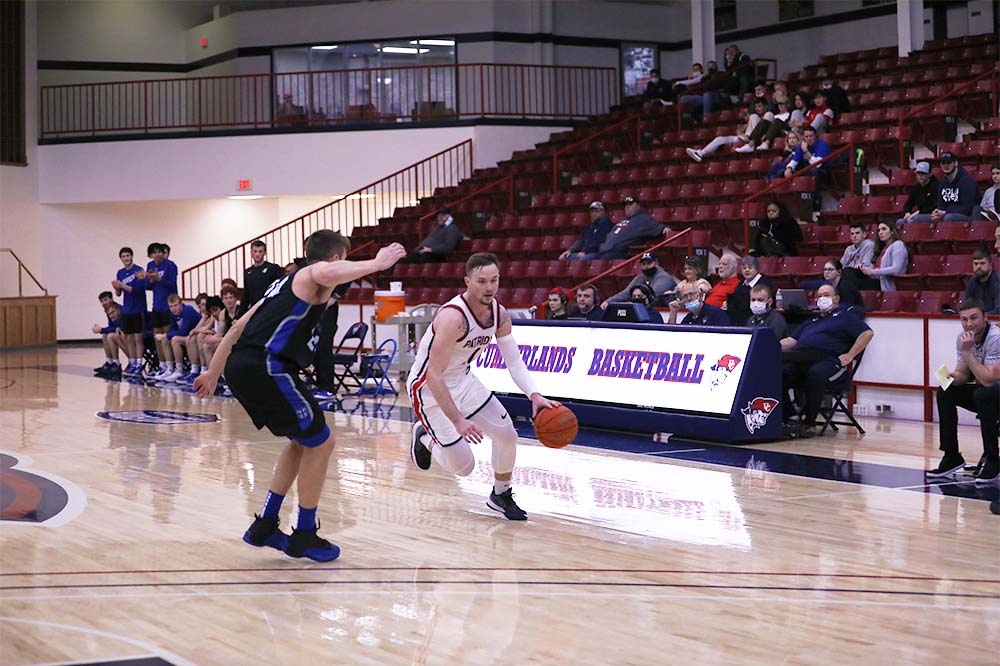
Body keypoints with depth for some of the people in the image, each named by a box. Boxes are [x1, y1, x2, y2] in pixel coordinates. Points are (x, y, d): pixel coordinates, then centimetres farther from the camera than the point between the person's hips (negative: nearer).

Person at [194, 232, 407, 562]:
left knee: (302, 441, 23)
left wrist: (213, 372, 31)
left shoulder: (287, 282, 29)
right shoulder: (313, 274, 3)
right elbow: (329, 274, -26)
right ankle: (304, 536, 11)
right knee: (320, 443, 4)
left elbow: (238, 327, 29)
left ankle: (264, 525, 25)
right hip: (265, 367, -10)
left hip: (240, 365, 10)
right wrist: (377, 263, -16)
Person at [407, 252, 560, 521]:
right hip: (430, 389, -7)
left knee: (507, 435, 2)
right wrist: (457, 421, -38)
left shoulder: (499, 313, -8)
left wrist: (534, 395, -19)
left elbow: (514, 360, -2)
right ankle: (424, 437, 23)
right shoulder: (452, 317, -33)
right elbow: (434, 376, -34)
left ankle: (501, 496, 27)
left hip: (462, 379, 7)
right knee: (463, 467, -7)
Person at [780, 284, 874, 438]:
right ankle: (786, 418, -28)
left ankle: (808, 423, -32)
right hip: (800, 359, 5)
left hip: (828, 359, -5)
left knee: (816, 373, -40)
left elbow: (867, 333, 6)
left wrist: (849, 355, -5)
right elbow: (791, 340, 30)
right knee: (778, 372, -28)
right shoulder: (811, 321, 38)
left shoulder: (845, 317, 20)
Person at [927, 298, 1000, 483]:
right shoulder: (963, 338, -2)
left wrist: (967, 351, -29)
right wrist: (953, 377, -17)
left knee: (982, 394, -34)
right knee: (944, 392, -8)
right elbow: (963, 374, 6)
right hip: (982, 392, 7)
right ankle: (952, 457, 0)